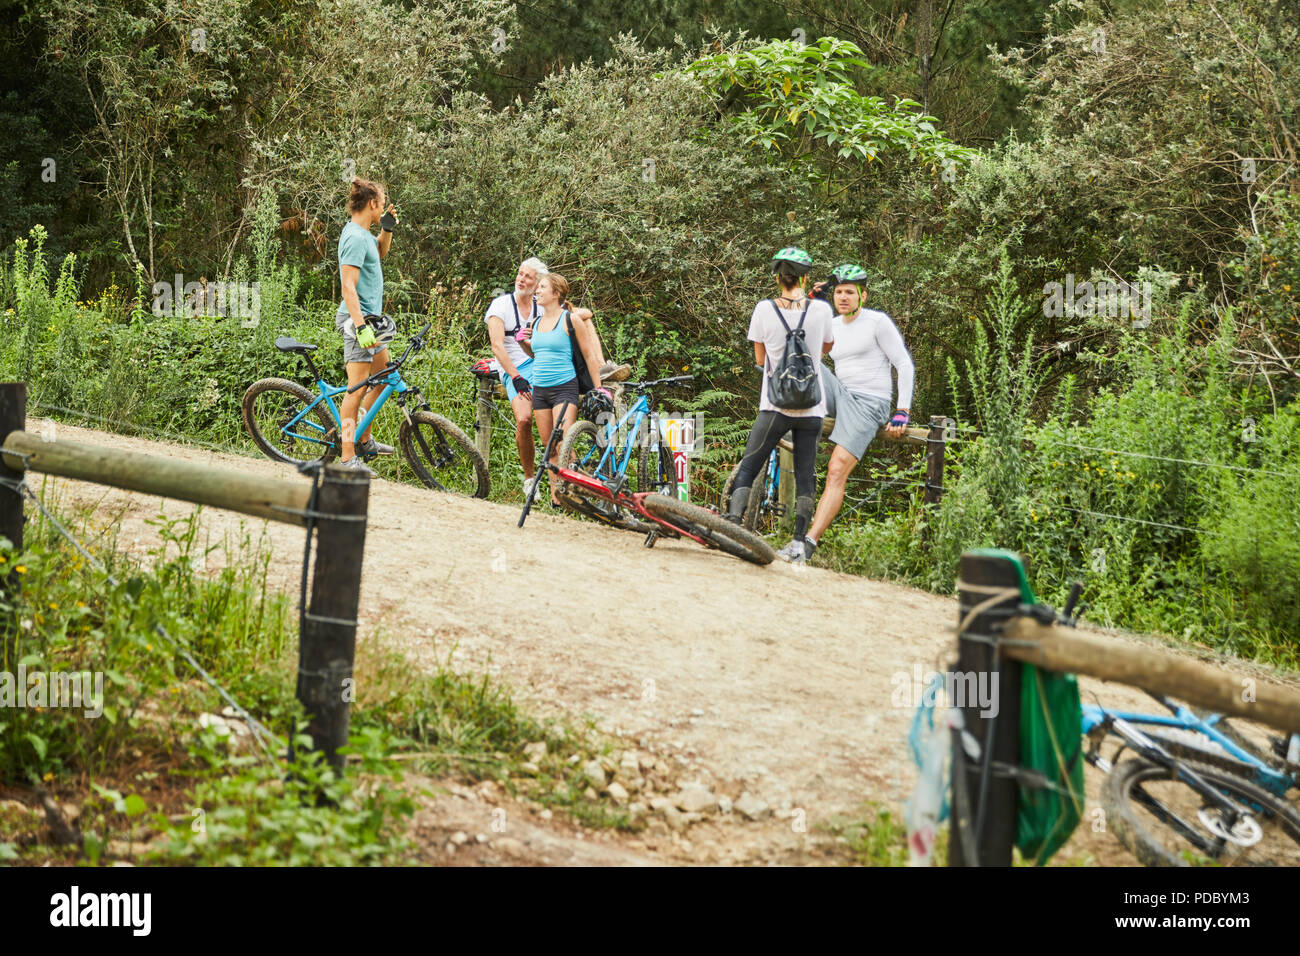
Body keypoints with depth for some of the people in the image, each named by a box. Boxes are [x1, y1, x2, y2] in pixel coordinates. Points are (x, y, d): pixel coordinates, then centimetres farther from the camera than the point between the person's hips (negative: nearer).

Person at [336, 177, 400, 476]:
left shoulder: (362, 233, 11)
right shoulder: (355, 238, -18)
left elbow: (381, 252, 33)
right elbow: (348, 287, -24)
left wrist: (387, 228, 15)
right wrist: (361, 326, -29)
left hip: (370, 317, 11)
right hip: (360, 317, -11)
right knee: (358, 387, -10)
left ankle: (364, 439, 28)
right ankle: (348, 458, -10)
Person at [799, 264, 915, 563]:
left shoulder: (878, 322, -5)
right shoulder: (832, 325, 13)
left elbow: (906, 366, -6)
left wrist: (902, 413, -12)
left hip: (868, 404, -6)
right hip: (839, 395, 6)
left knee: (837, 471, -19)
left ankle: (809, 542, -25)